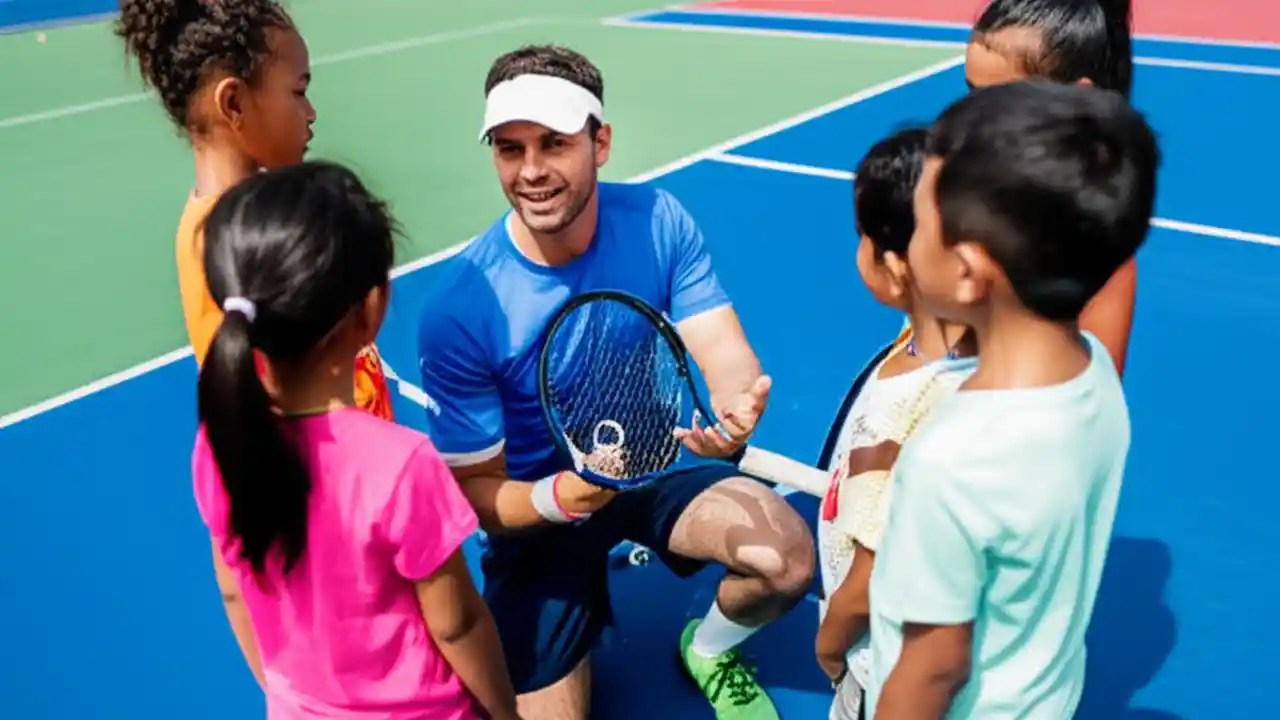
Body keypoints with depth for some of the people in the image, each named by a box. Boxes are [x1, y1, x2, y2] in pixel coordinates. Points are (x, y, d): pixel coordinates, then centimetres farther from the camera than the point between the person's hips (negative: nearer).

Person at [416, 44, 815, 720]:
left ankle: (709, 650, 13)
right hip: (541, 509, -2)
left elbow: (726, 356, -18)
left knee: (788, 557, -21)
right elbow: (476, 490, -18)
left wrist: (736, 406, -42)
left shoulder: (659, 221, -16)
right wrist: (561, 496, -39)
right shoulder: (457, 309, -25)